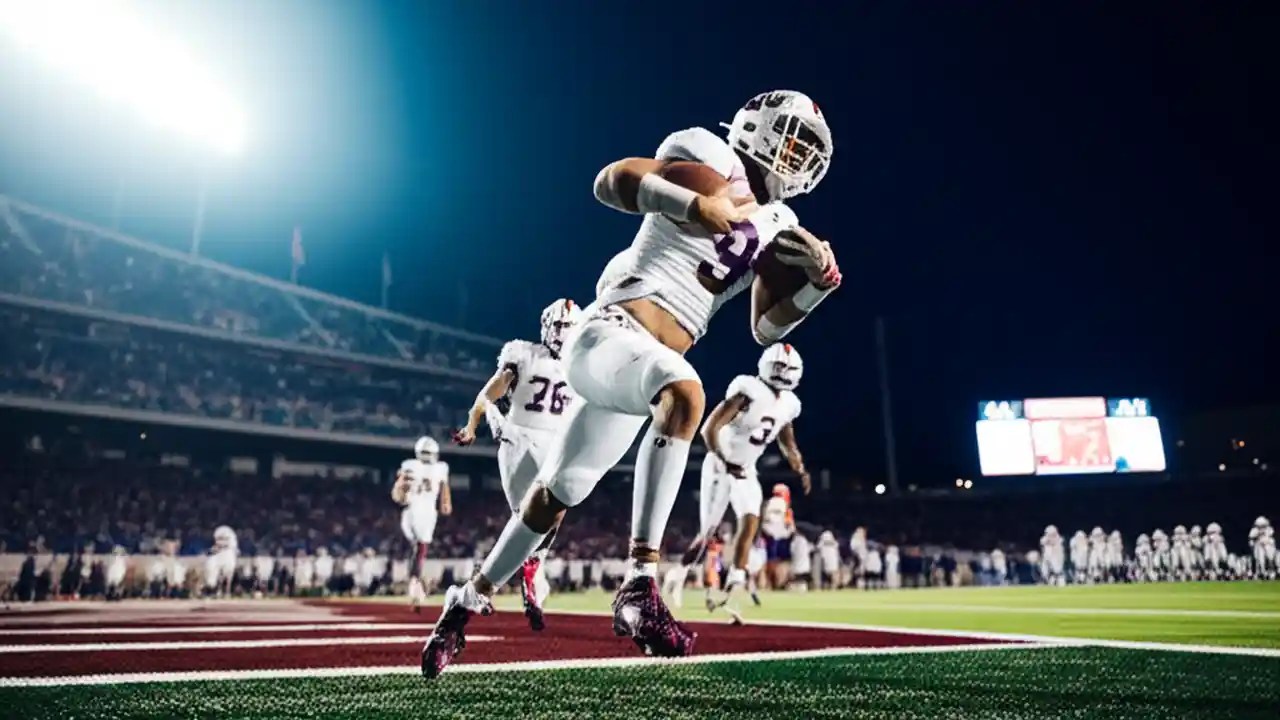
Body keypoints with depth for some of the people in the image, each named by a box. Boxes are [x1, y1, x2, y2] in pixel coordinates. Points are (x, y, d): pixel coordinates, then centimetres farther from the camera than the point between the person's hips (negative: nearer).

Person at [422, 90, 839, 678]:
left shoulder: (773, 226, 19)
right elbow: (610, 181, -11)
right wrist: (692, 202, -21)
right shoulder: (712, 163, -2)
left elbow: (767, 328, 19)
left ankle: (469, 600, 31)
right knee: (685, 393, -39)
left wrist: (820, 281, 5)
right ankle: (639, 584, -38)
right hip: (610, 332, -8)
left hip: (640, 362, 8)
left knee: (555, 496, 14)